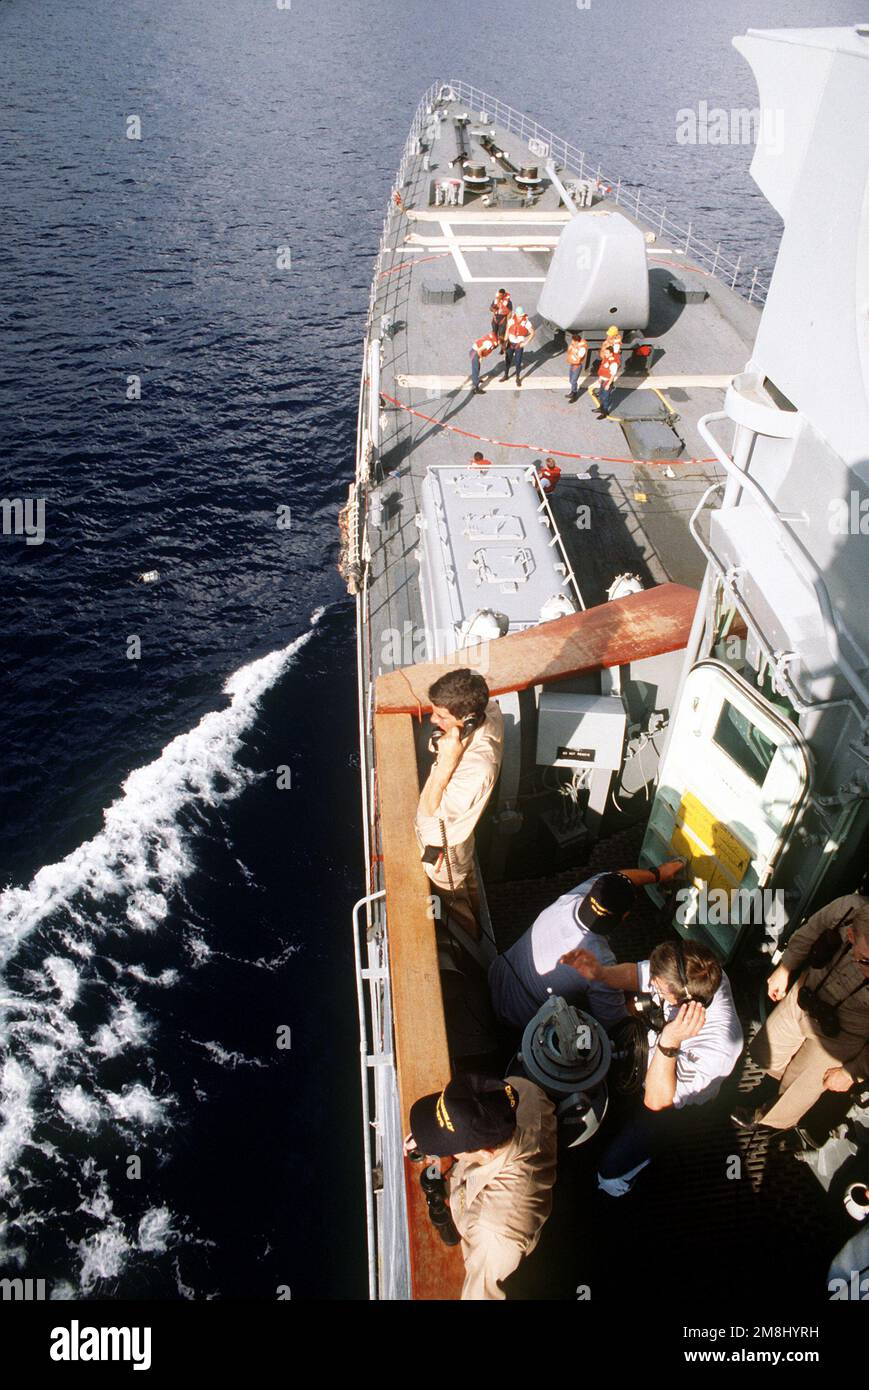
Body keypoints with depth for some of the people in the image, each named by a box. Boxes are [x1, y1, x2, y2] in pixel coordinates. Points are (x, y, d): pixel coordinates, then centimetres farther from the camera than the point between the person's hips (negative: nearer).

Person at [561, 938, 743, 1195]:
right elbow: (635, 974, -13)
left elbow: (656, 1101, -39)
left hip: (674, 1106, -5)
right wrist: (599, 973, -34)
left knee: (611, 1165, -7)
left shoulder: (717, 1046, -45)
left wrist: (670, 1042, -53)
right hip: (650, 1049, 6)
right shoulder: (698, 975, -30)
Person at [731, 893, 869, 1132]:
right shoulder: (849, 907, -34)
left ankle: (773, 1120, 54)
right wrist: (784, 969, 4)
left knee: (799, 1088, 22)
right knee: (764, 1055, 24)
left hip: (838, 1037, -3)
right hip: (803, 998, 3)